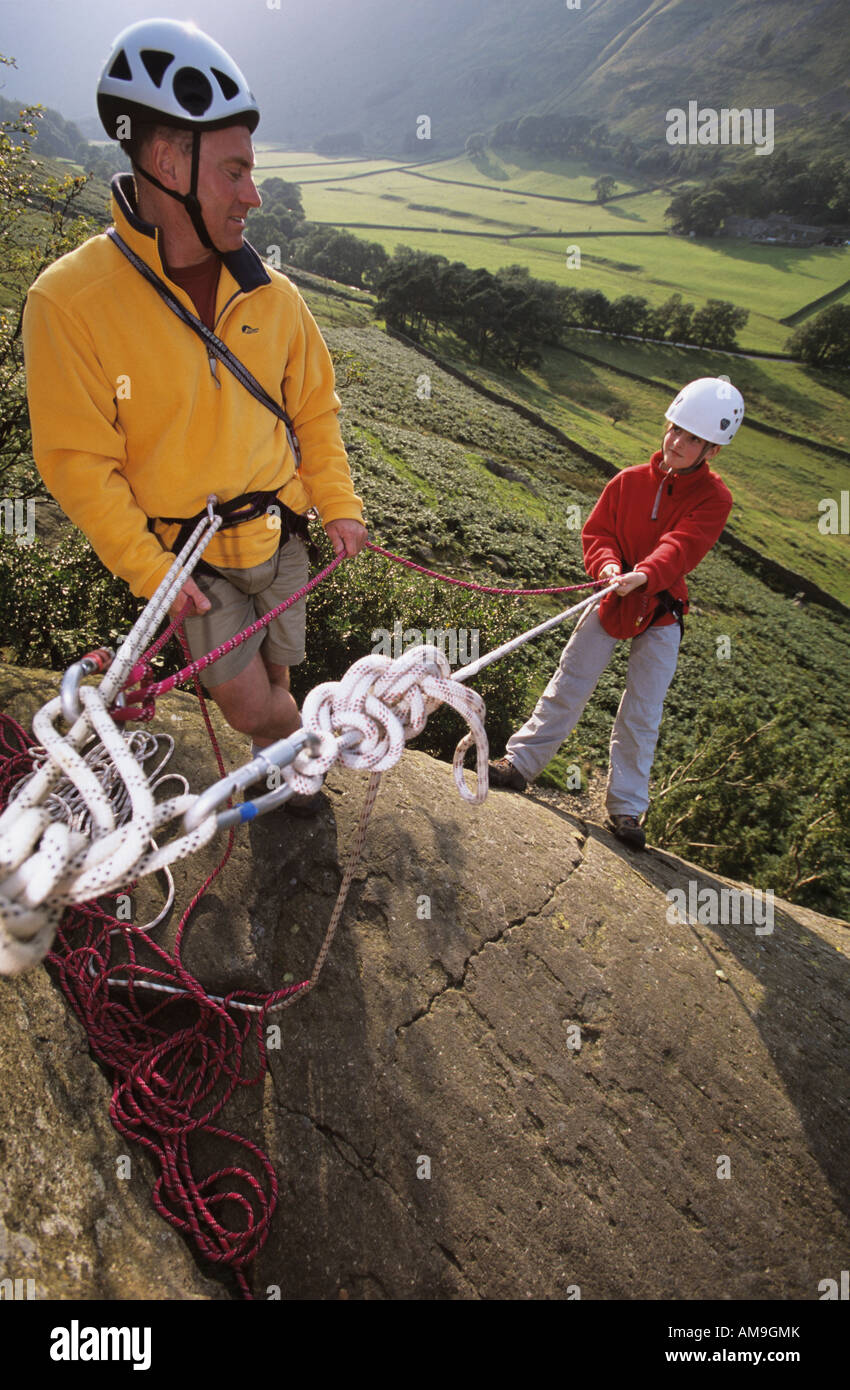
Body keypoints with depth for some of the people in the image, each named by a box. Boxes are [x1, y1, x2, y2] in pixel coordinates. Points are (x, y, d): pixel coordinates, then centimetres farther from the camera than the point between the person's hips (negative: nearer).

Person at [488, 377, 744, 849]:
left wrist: (643, 574, -41)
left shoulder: (713, 497, -9)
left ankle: (626, 806, 13)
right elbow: (596, 531, 0)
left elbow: (681, 546, -24)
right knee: (566, 688, 4)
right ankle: (520, 762, 15)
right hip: (611, 601, 2)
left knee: (641, 714, 2)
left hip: (660, 614, -2)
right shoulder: (628, 481, -1)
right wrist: (606, 564, -22)